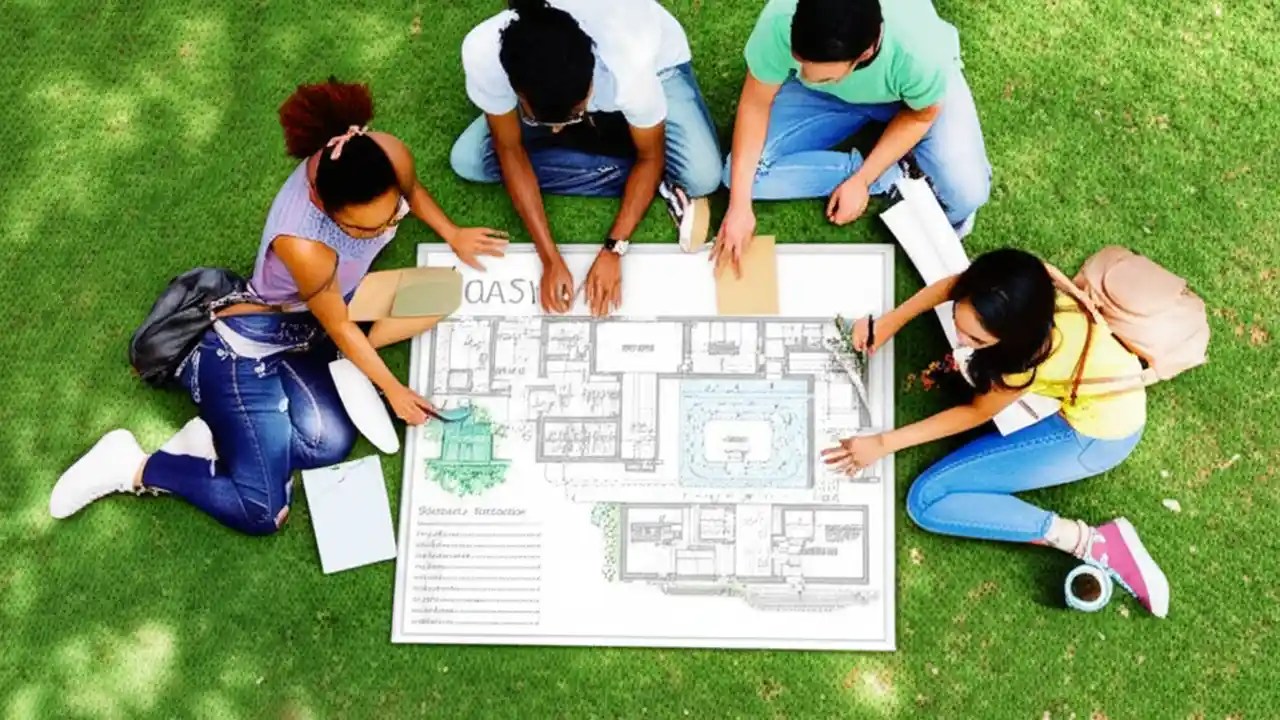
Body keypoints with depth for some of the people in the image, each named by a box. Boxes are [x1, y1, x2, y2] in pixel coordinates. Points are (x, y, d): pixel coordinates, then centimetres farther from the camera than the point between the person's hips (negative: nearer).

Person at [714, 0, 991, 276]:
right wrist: (739, 205, -24)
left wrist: (862, 179, -22)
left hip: (908, 92, -2)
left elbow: (921, 115, -18)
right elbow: (756, 103, -21)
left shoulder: (920, 52, -41)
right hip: (826, 97, 3)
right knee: (744, 172, -17)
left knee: (966, 194, -26)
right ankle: (895, 177, -7)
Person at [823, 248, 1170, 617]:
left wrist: (883, 444, -16)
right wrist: (889, 322, -10)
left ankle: (1092, 542, -13)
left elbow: (977, 413, -18)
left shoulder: (1030, 355, -38)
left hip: (1095, 432, -7)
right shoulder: (1017, 290, -24)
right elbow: (951, 284, -1)